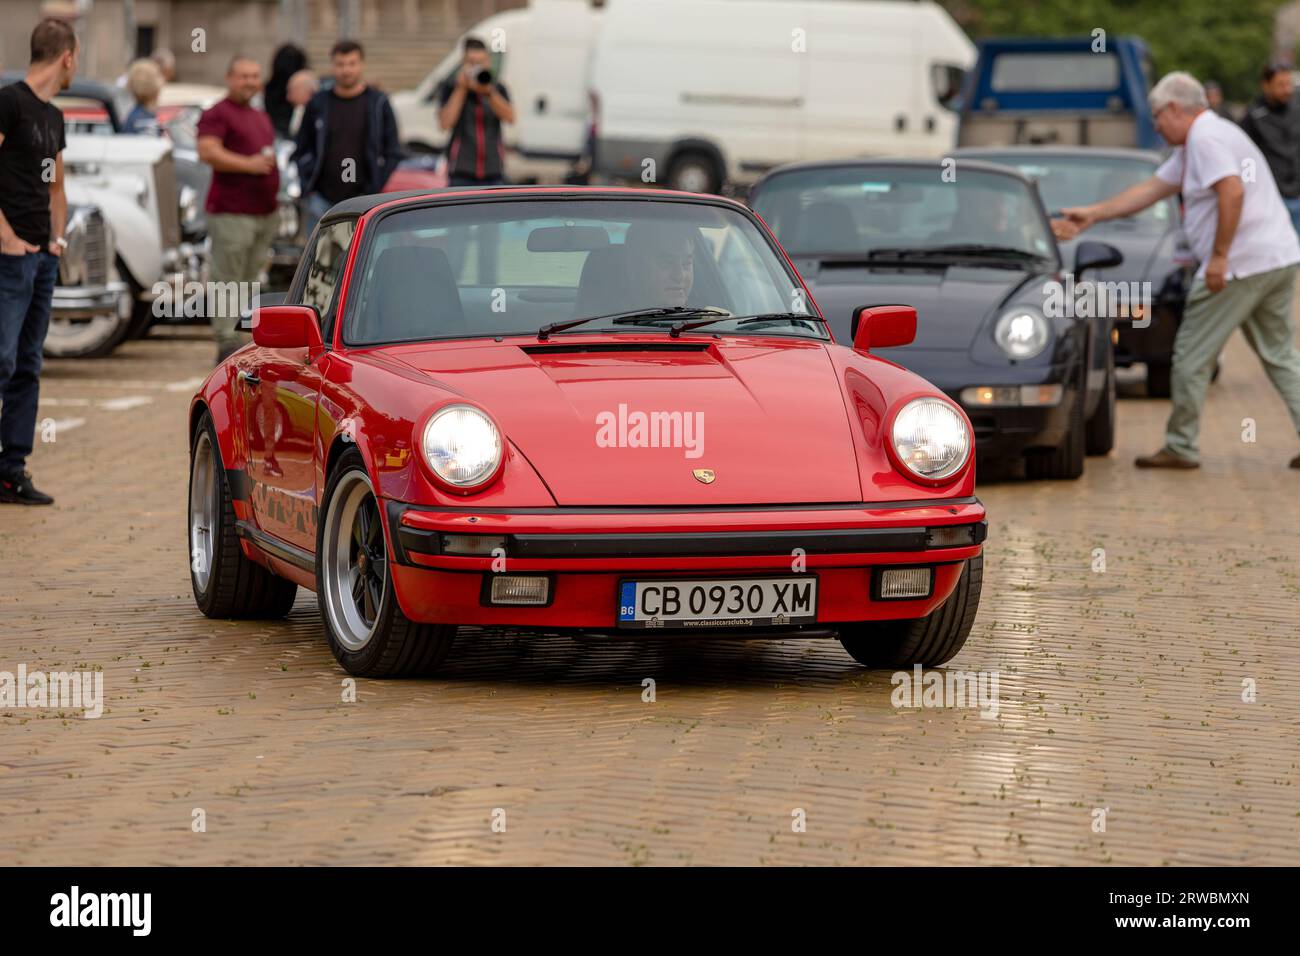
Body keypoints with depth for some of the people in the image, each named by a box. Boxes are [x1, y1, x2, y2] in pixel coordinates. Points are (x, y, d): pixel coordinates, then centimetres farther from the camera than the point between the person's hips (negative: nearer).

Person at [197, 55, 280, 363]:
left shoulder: (261, 118, 23)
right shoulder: (217, 114, -5)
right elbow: (208, 152, -20)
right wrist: (249, 164, -22)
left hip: (265, 211, 8)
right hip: (231, 211, -8)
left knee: (250, 281, 11)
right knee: (228, 280, -8)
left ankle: (234, 339, 17)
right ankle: (226, 341, -7)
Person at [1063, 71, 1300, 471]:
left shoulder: (1206, 138, -11)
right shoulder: (1194, 144, 22)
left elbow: (1232, 192, -25)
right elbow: (1152, 188, 28)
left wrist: (1219, 256, -22)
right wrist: (1093, 213, 30)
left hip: (1241, 266, -10)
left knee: (1192, 357, 0)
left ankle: (1181, 447, 6)